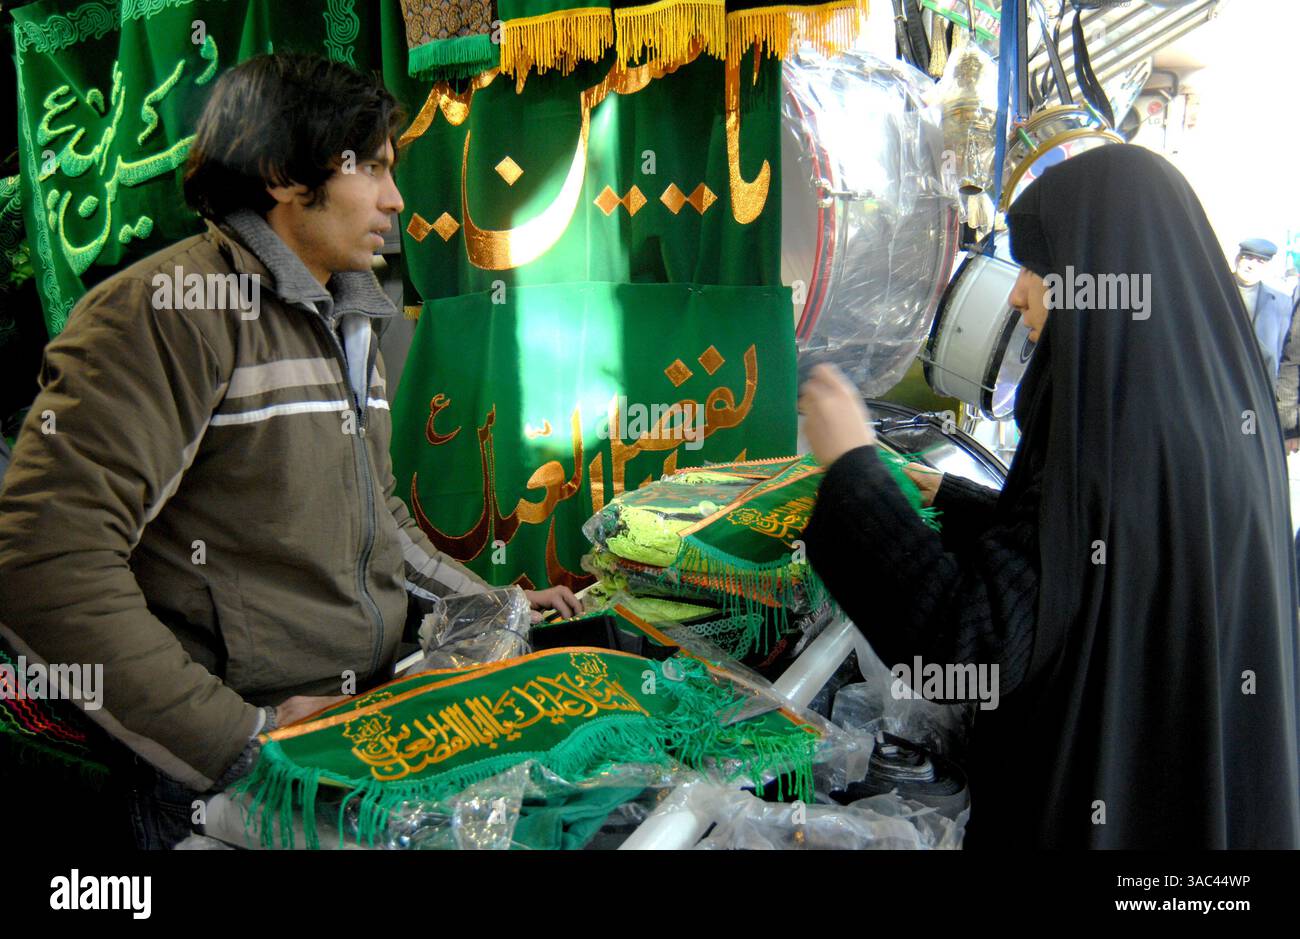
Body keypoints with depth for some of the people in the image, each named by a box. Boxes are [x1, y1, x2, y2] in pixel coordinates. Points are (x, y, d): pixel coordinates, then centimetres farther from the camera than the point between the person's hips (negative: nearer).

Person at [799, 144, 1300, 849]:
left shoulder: (1110, 428, -28)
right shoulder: (1211, 399, 0)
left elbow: (973, 641, -29)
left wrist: (854, 466, -22)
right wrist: (945, 496, 13)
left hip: (1093, 802, -8)